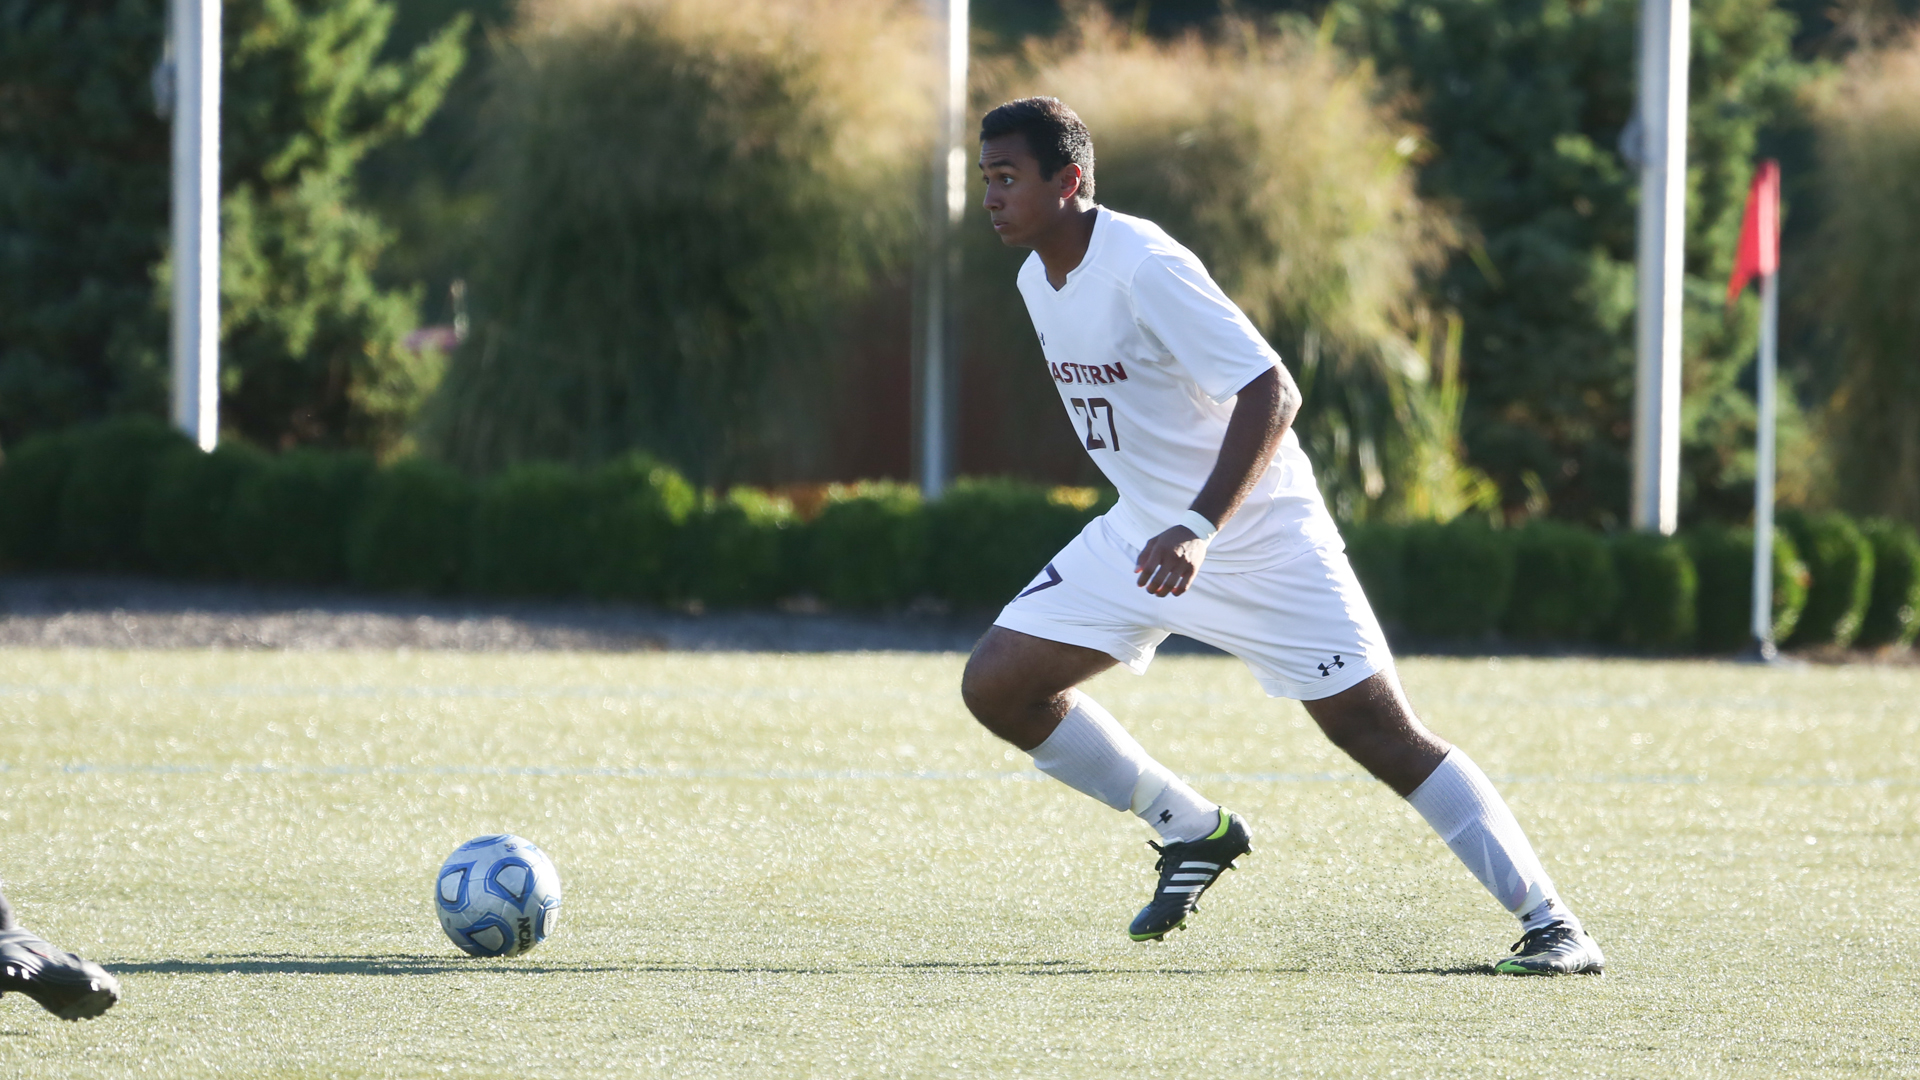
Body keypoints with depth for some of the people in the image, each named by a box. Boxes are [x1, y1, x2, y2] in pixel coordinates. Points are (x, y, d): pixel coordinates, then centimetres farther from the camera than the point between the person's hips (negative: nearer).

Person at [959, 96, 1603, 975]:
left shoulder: (1145, 269, -23)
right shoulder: (1038, 281, 4)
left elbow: (1272, 394, -29)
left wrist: (1200, 529, -38)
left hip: (1258, 538, -8)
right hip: (1140, 535, 8)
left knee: (1380, 732, -12)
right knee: (996, 686, -1)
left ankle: (1550, 926, -8)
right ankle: (1194, 833, 14)